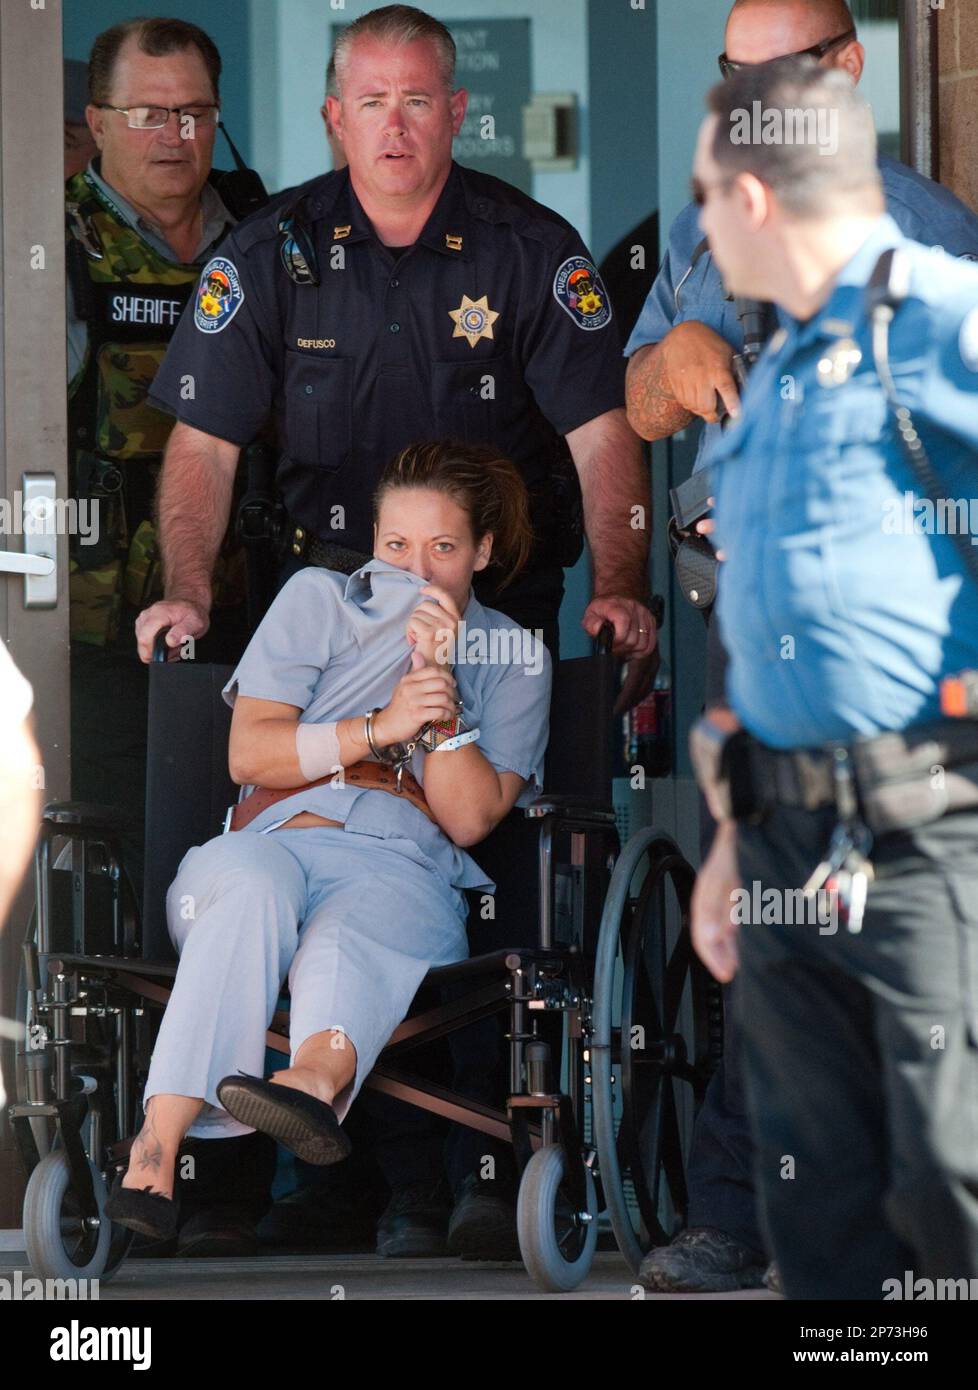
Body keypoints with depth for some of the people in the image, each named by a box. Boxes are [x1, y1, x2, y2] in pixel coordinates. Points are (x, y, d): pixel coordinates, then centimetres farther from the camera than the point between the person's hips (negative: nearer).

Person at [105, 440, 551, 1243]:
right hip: (279, 837, 0)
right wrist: (377, 730, -7)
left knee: (352, 931, -38)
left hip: (403, 868, 0)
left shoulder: (516, 659, 18)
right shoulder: (317, 601, 19)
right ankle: (159, 1142, -56)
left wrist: (440, 688, -5)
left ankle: (315, 1076, -74)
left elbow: (469, 819, 6)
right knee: (254, 883, -38)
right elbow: (248, 755, 7)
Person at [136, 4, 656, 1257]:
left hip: (502, 615, 0)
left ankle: (490, 1159, 3)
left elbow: (601, 432, -6)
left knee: (494, 879, -5)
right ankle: (407, 1178, -4)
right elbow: (205, 441, -2)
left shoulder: (531, 250, -2)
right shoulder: (273, 256, -1)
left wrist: (619, 587, -20)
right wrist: (188, 589, -17)